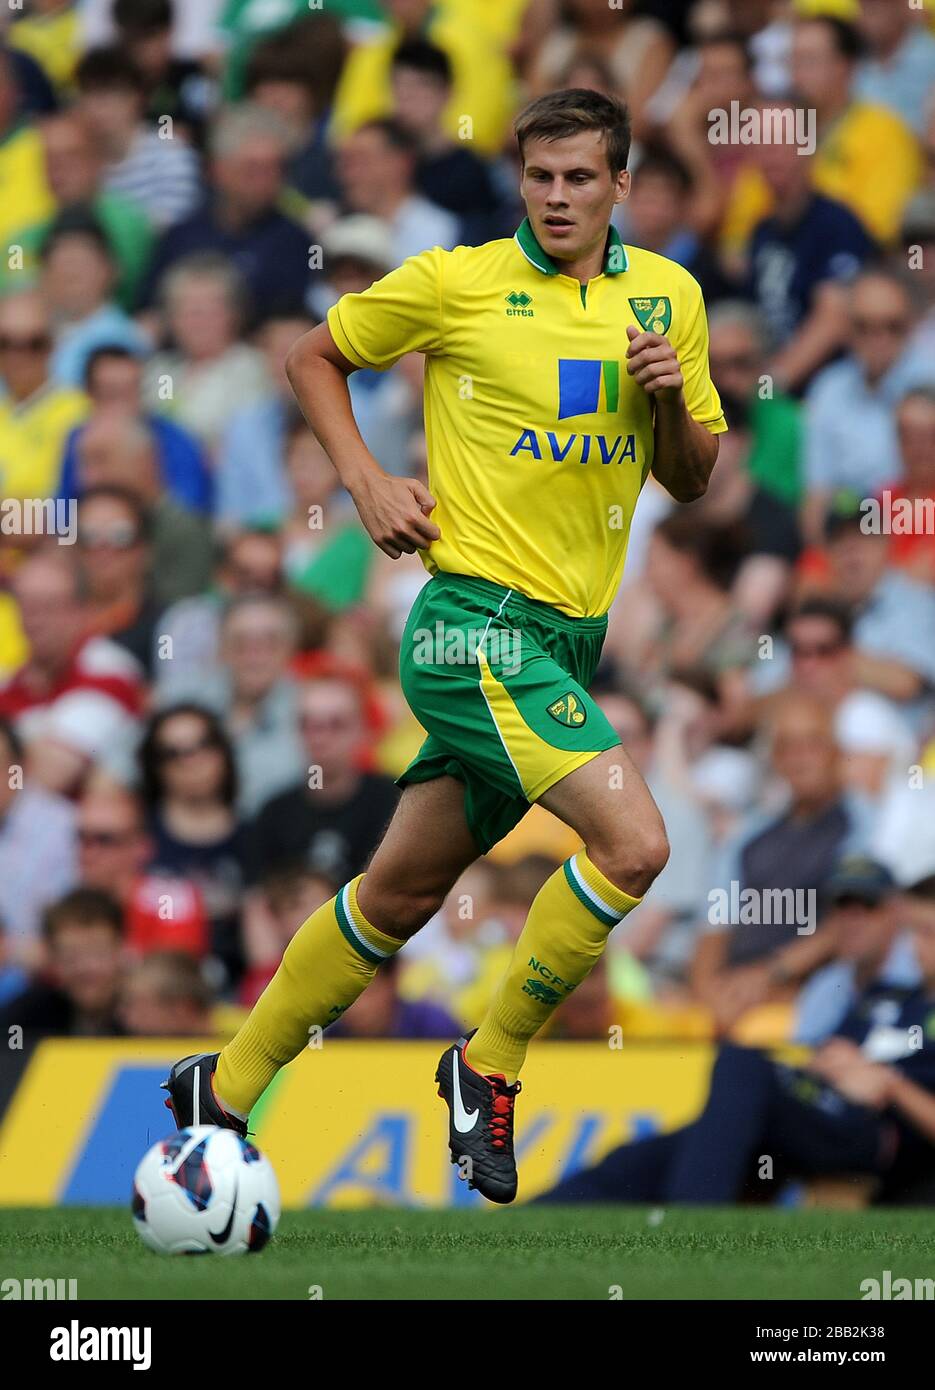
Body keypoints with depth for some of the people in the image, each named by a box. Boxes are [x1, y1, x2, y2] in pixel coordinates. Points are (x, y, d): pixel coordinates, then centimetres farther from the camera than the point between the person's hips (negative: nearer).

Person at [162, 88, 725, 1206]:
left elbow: (690, 479, 15)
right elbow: (313, 358, 8)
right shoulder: (457, 283, -6)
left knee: (403, 890, 13)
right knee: (632, 841, -22)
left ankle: (226, 1088, 26)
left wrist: (670, 401, -6)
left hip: (567, 643, 6)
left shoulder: (667, 297, 8)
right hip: (477, 621, -6)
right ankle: (490, 1063, -4)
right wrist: (366, 481, -5)